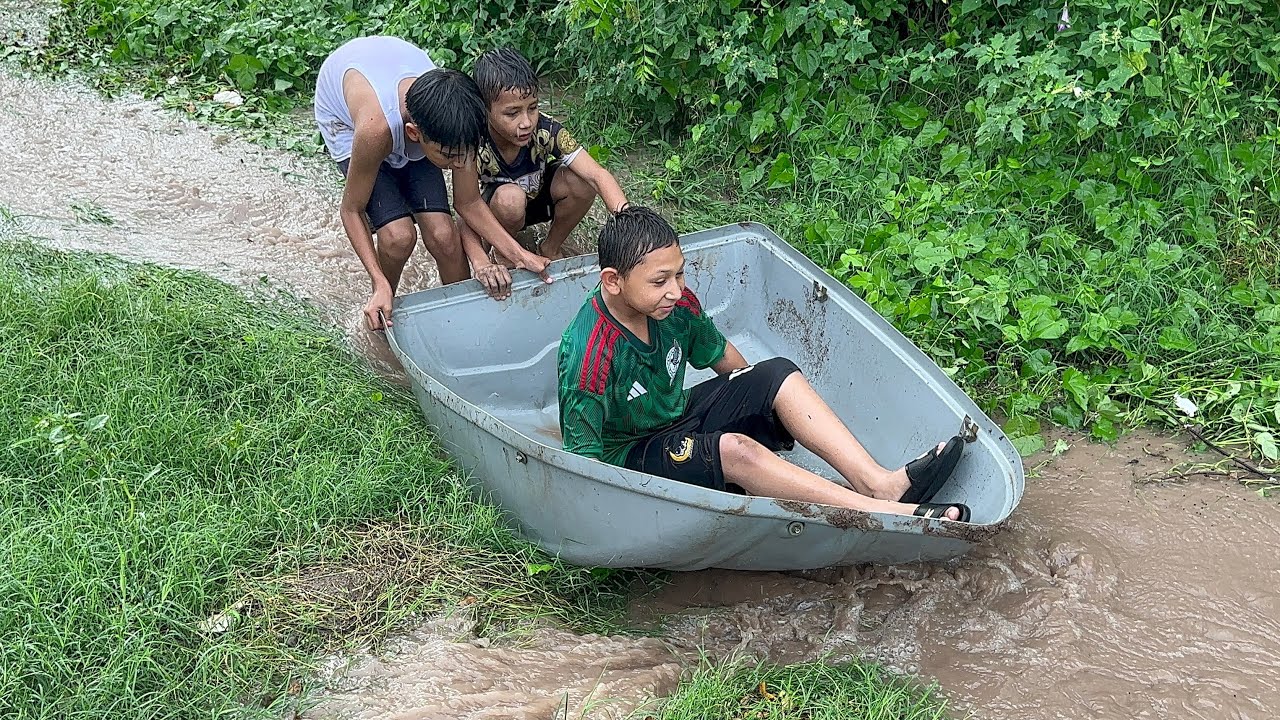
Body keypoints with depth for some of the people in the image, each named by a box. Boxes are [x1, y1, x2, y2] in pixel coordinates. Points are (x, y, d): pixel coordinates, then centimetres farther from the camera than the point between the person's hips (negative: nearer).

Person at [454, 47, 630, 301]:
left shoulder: (546, 130, -29)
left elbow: (598, 175, -36)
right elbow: (466, 208, -31)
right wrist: (481, 264, -49)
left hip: (539, 196, 2)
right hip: (499, 212, -2)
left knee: (582, 183, -29)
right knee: (510, 197, -37)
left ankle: (551, 249, 0)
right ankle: (502, 257, -4)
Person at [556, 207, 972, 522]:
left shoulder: (675, 304, -10)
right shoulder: (589, 357, -30)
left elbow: (721, 354, 11)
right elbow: (584, 460, -25)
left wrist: (760, 399, 18)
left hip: (680, 418, 8)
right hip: (631, 457, -8)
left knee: (778, 373, -9)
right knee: (733, 448, -34)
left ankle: (879, 482, -23)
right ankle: (888, 513, -35)